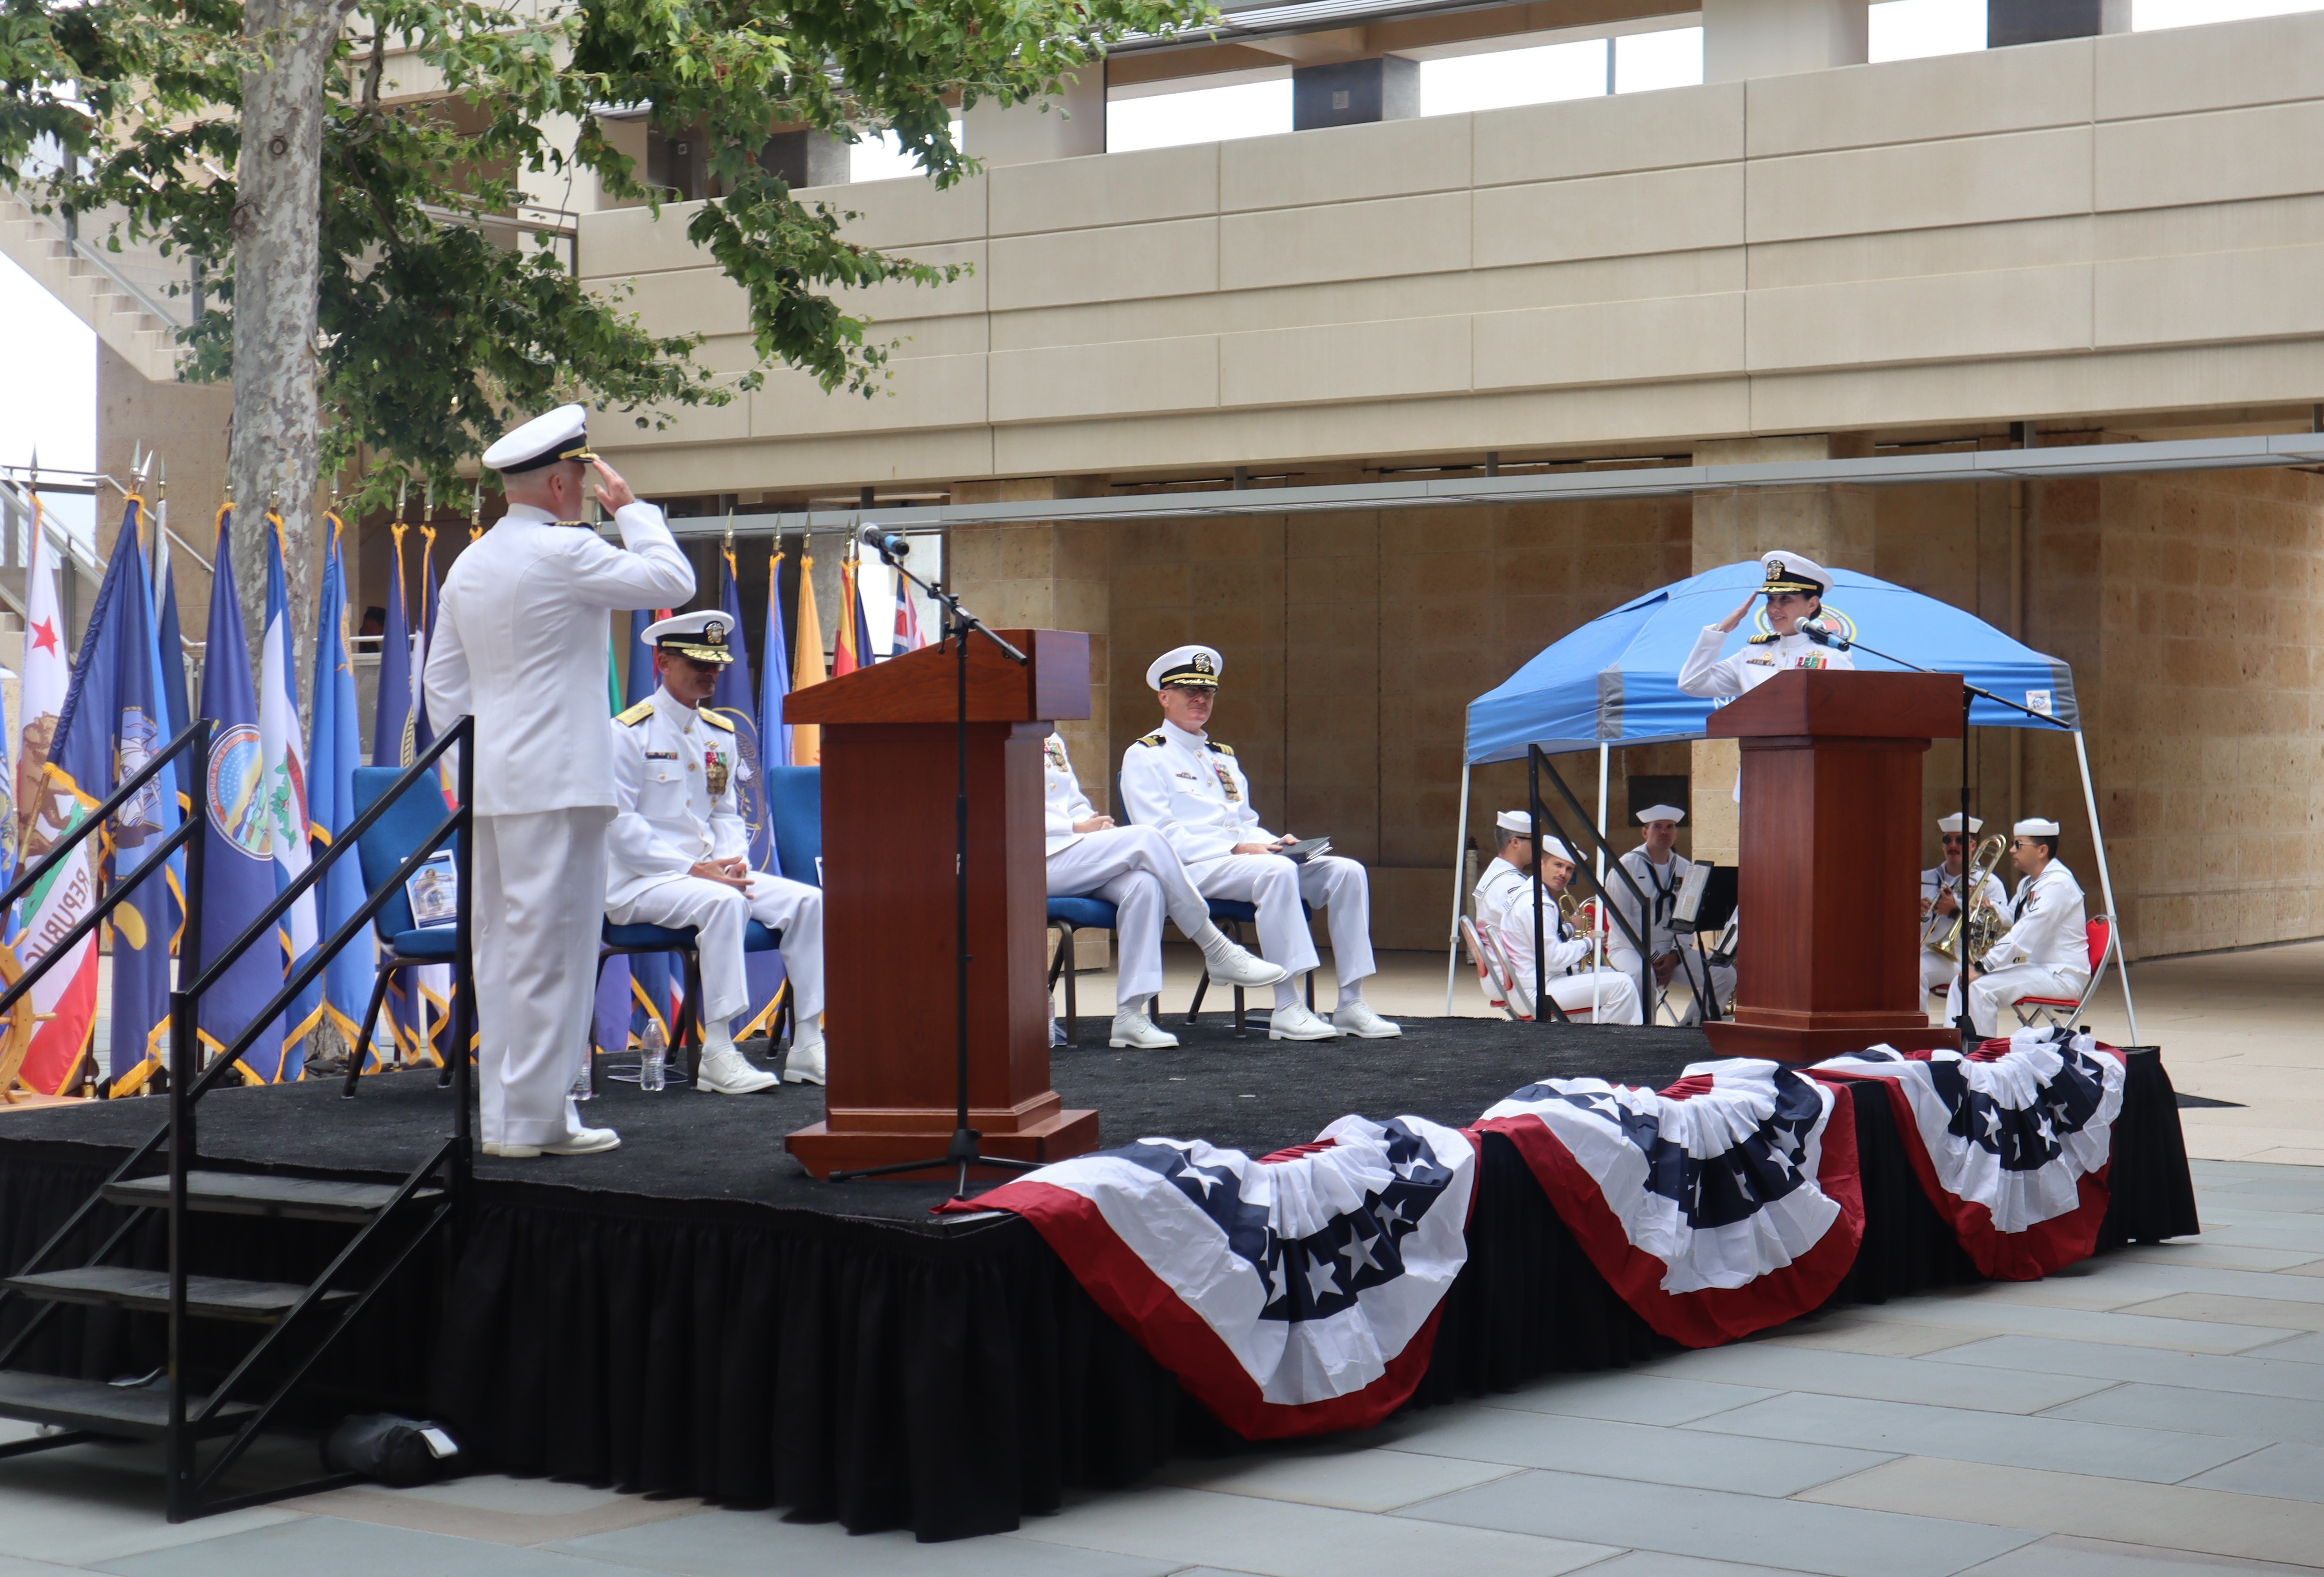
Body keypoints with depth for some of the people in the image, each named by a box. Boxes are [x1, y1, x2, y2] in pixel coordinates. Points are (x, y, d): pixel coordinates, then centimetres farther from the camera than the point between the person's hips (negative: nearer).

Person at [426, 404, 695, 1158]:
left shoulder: (469, 565, 14)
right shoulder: (565, 553, -12)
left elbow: (444, 685, 17)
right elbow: (672, 580, -6)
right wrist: (632, 510, 6)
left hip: (493, 784, 9)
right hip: (558, 783, -8)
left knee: (501, 946, 11)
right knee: (550, 946, -5)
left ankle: (502, 1111, 15)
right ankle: (534, 1118, -4)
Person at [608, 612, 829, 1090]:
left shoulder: (720, 734, 15)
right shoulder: (627, 733, -7)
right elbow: (620, 827, -14)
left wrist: (734, 862, -6)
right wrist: (694, 870, -21)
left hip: (712, 871, 7)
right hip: (639, 883, -7)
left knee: (808, 901, -12)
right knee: (724, 902, -36)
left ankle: (808, 1047, -12)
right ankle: (718, 1053, -33)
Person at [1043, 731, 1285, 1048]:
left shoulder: (1054, 743, 25)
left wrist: (1095, 823, 0)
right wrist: (1078, 827, -15)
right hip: (1043, 862, -8)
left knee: (1145, 884, -24)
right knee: (1146, 839, -23)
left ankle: (1130, 1015, -27)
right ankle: (1219, 954, -16)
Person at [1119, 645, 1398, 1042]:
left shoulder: (1223, 756, 27)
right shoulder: (1144, 757, 2)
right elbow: (1161, 837, -9)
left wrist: (1274, 842, 1)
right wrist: (1235, 849, -18)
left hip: (1246, 857, 7)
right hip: (1192, 869, -7)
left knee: (1347, 872, -13)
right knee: (1277, 872, -37)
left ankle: (1351, 1005, -16)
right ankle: (1287, 1010, -39)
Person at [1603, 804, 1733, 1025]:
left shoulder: (1686, 869, 9)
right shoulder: (1627, 866, -3)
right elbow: (1620, 919, -10)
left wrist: (1674, 956, -11)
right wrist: (1652, 961, -17)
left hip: (1672, 951, 5)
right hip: (1629, 949, -5)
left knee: (1725, 975, -13)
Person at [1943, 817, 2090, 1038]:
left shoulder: (2057, 884, -19)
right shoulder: (2028, 884, 14)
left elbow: (2024, 937, -26)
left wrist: (1982, 968, -25)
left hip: (2061, 976, -10)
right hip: (2036, 967, 10)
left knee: (1981, 988, -24)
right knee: (1961, 983, 1)